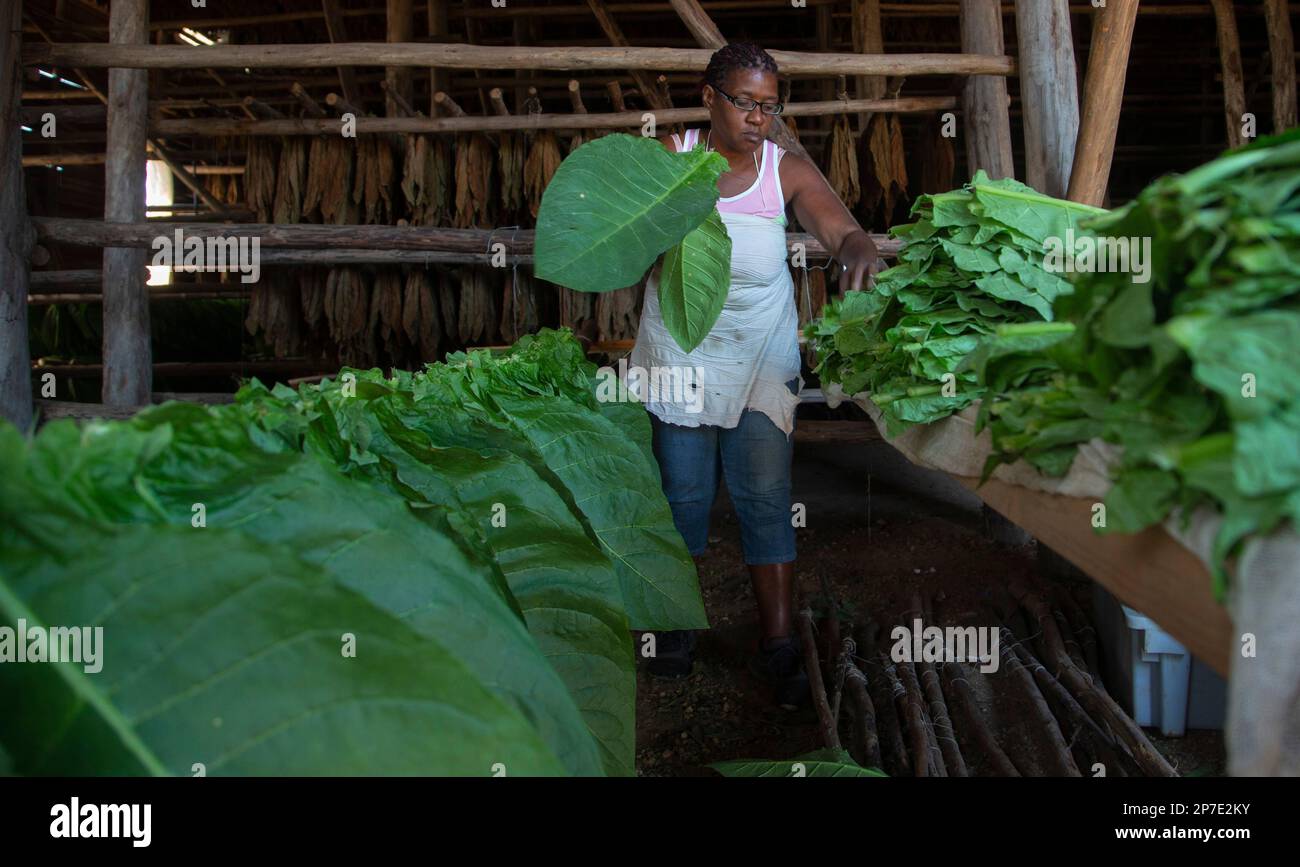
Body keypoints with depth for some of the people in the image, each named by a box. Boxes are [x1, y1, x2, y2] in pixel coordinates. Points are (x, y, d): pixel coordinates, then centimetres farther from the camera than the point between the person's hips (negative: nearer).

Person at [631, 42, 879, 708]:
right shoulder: (669, 155, -2)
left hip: (761, 359, 0)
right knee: (684, 493, 8)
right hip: (680, 353, 0)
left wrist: (860, 254, -39)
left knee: (765, 496, -1)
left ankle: (777, 643, 8)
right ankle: (676, 621, 27)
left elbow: (843, 231, -15)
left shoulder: (787, 171, -4)